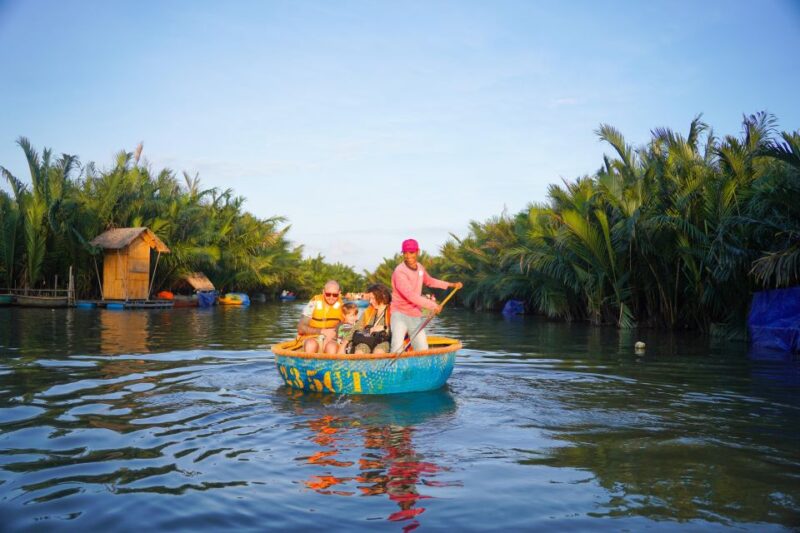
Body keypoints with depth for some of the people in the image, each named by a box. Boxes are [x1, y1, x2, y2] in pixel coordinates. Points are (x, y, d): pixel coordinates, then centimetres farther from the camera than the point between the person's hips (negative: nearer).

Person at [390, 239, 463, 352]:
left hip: (416, 315, 7)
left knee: (423, 350, 5)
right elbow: (411, 295, -26)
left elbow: (429, 281, 28)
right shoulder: (400, 272, -18)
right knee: (397, 350, -21)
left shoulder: (420, 267, 7)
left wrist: (451, 285, 26)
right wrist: (433, 305, -24)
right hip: (400, 314, -7)